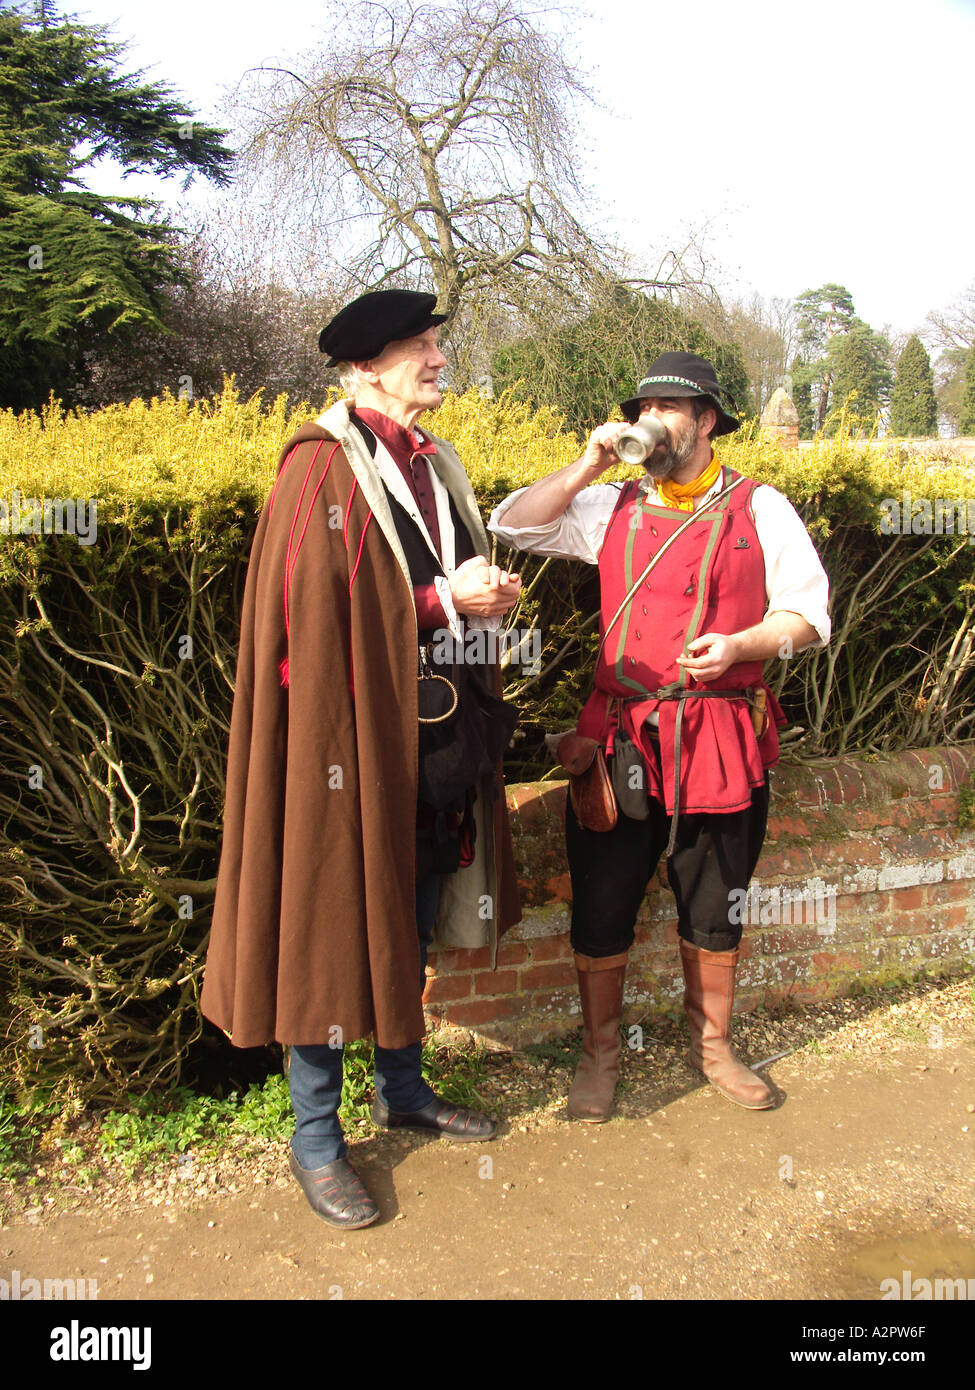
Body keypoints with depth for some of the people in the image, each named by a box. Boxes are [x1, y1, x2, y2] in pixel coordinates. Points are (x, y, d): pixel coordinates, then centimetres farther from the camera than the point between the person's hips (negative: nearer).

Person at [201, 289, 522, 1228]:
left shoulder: (430, 464, 13)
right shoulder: (324, 468, -12)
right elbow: (311, 615, -18)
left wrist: (486, 596, 1)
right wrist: (440, 602, -17)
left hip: (436, 740, 8)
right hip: (354, 736, -8)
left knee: (411, 925, 19)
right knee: (332, 932, 3)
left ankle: (401, 1089, 38)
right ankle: (315, 1139, 20)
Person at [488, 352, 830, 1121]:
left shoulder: (760, 509, 4)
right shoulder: (611, 508, 8)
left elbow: (808, 615, 2)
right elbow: (512, 525, 5)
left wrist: (739, 645, -17)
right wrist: (590, 466, -3)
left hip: (720, 747, 0)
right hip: (621, 741, 1)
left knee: (714, 912, 14)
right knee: (601, 910, 6)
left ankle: (713, 1044, 36)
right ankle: (599, 1053, 27)